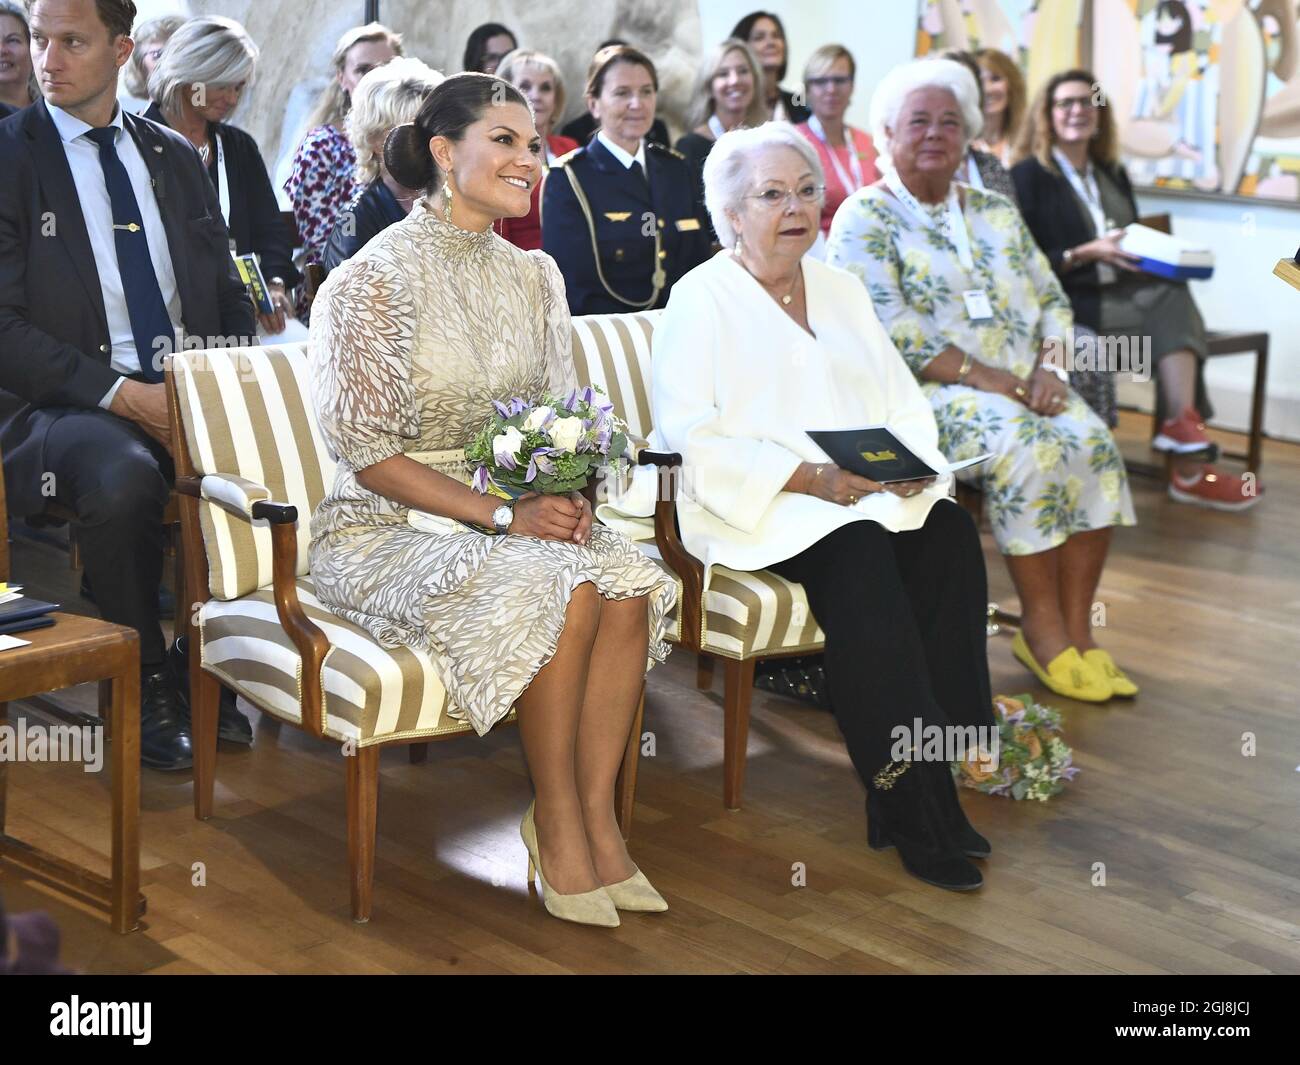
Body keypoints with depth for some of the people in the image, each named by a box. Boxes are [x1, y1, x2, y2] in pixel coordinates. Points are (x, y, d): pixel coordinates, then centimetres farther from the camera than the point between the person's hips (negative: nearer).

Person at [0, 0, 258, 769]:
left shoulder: (175, 156, 16)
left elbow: (230, 297, 19)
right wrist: (119, 394, -17)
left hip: (196, 390, 4)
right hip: (76, 405, -4)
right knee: (125, 478, -37)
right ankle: (151, 686, -14)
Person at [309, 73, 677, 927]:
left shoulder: (534, 275, 10)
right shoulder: (376, 278, -11)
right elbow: (368, 454, -14)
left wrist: (566, 498, -9)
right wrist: (505, 516, -21)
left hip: (513, 516, 6)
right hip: (386, 532, -6)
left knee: (630, 584, -24)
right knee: (562, 592, -31)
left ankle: (596, 817, -14)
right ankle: (557, 818, -13)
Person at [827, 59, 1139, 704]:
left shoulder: (995, 213, 20)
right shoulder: (864, 218, 0)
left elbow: (1052, 301, 17)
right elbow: (889, 331, -12)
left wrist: (1048, 366, -5)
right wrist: (987, 378, -17)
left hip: (1023, 388, 6)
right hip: (926, 394, -6)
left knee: (1093, 443, -22)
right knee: (1027, 447, -32)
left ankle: (1076, 629, -18)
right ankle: (1042, 625, -19)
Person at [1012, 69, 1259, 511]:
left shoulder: (1113, 173, 22)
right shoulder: (1027, 176, 1)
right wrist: (1086, 254, -20)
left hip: (1123, 292, 6)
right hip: (1069, 302, -6)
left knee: (1174, 297, -28)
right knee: (1174, 306, -28)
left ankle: (1186, 448, -40)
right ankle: (1187, 463, -30)